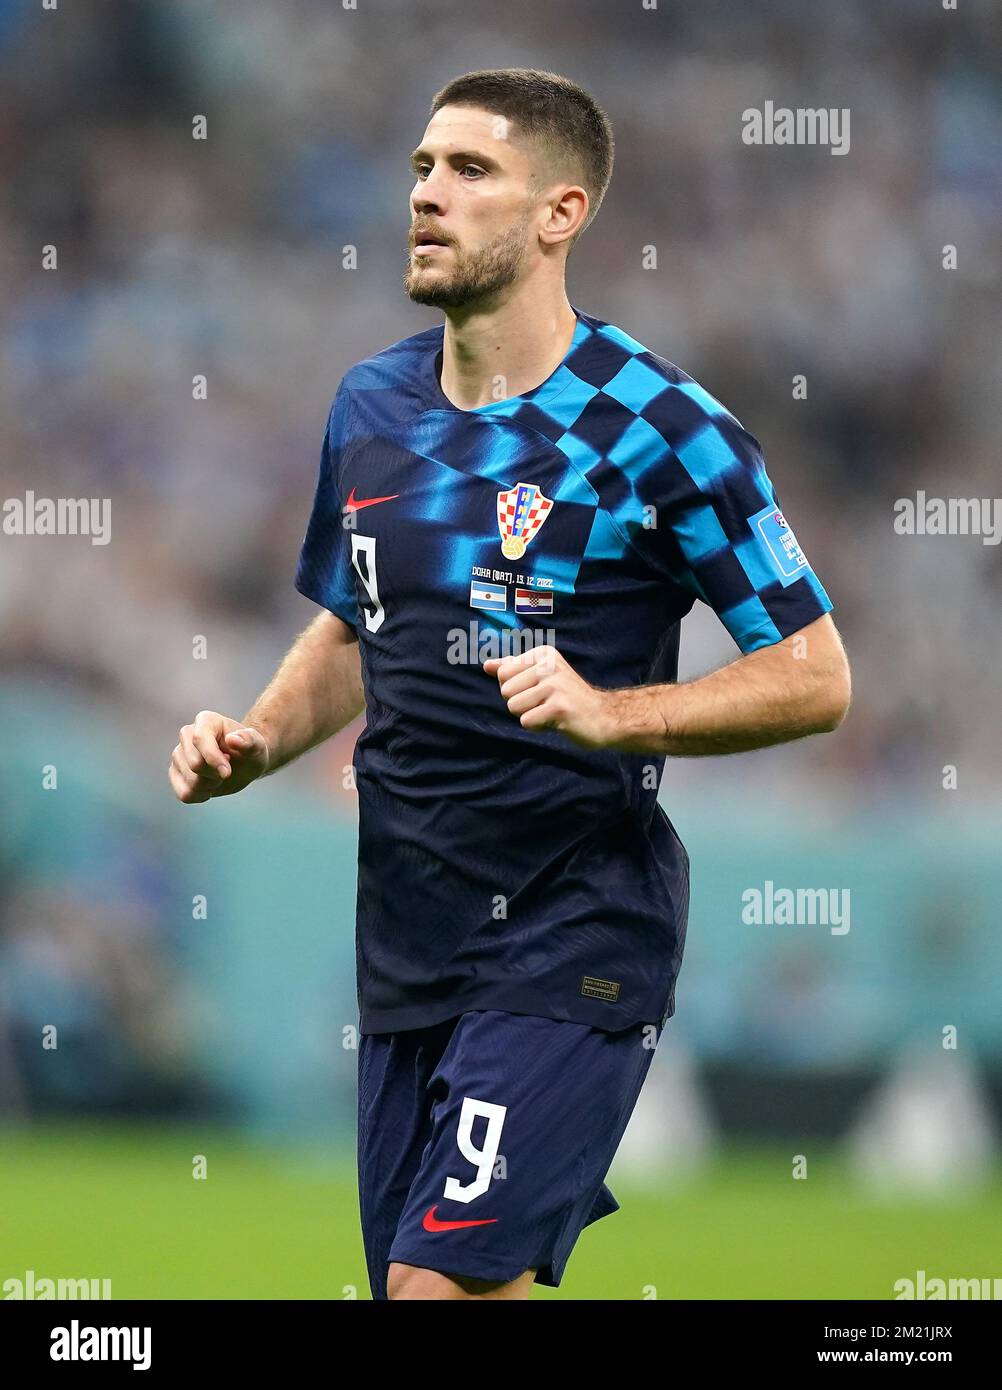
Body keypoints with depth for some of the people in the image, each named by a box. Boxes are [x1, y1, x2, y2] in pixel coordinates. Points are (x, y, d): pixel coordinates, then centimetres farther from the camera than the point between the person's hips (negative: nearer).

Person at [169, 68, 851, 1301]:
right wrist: (253, 743, 5)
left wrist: (610, 712, -22)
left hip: (575, 941, -7)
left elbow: (815, 677, -9)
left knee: (446, 1278, -19)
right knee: (413, 1285, 8)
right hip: (406, 946, 7)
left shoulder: (657, 431, -10)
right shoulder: (371, 407, 9)